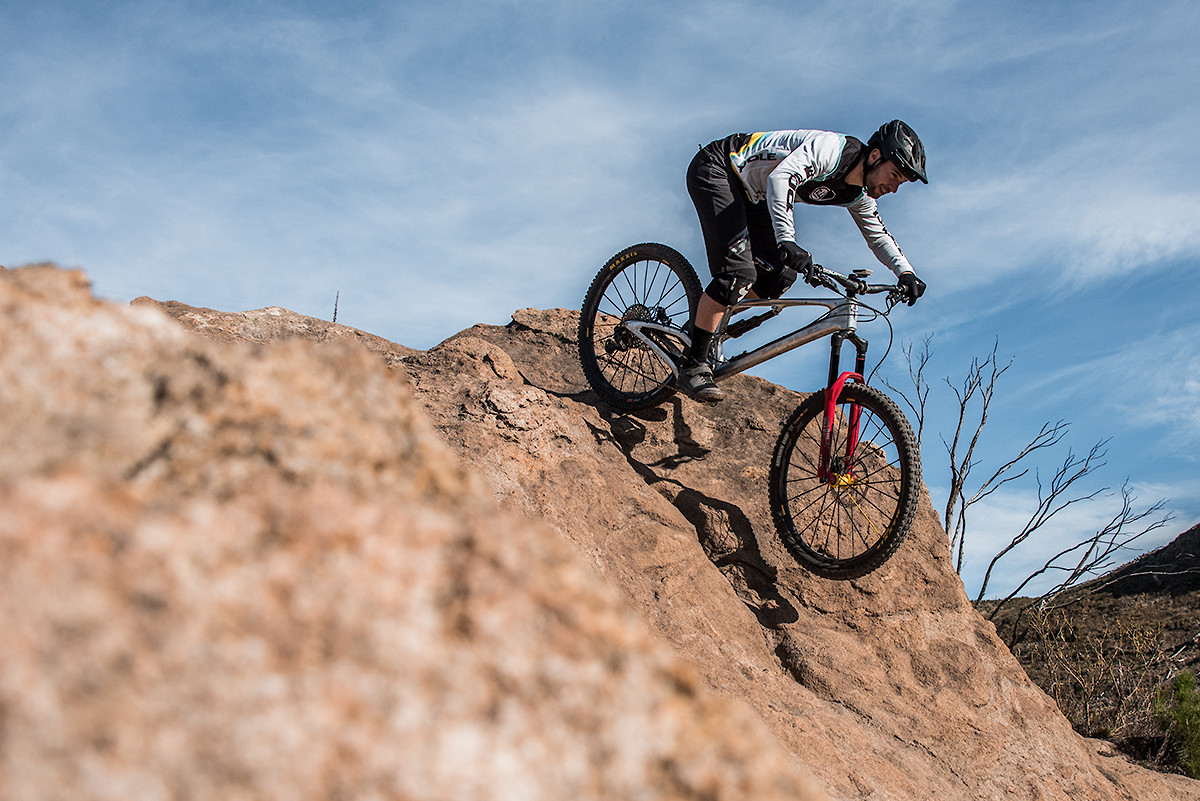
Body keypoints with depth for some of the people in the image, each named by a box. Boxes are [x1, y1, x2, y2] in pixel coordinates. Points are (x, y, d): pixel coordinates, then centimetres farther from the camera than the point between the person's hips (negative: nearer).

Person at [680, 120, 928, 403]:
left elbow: (878, 234, 13)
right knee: (739, 273, -22)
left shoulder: (858, 195, 0)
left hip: (749, 195, 9)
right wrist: (786, 241, -53)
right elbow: (780, 178, -42)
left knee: (784, 273, -3)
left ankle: (706, 322, 9)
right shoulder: (831, 148, -27)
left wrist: (905, 272, -4)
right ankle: (693, 366, -15)